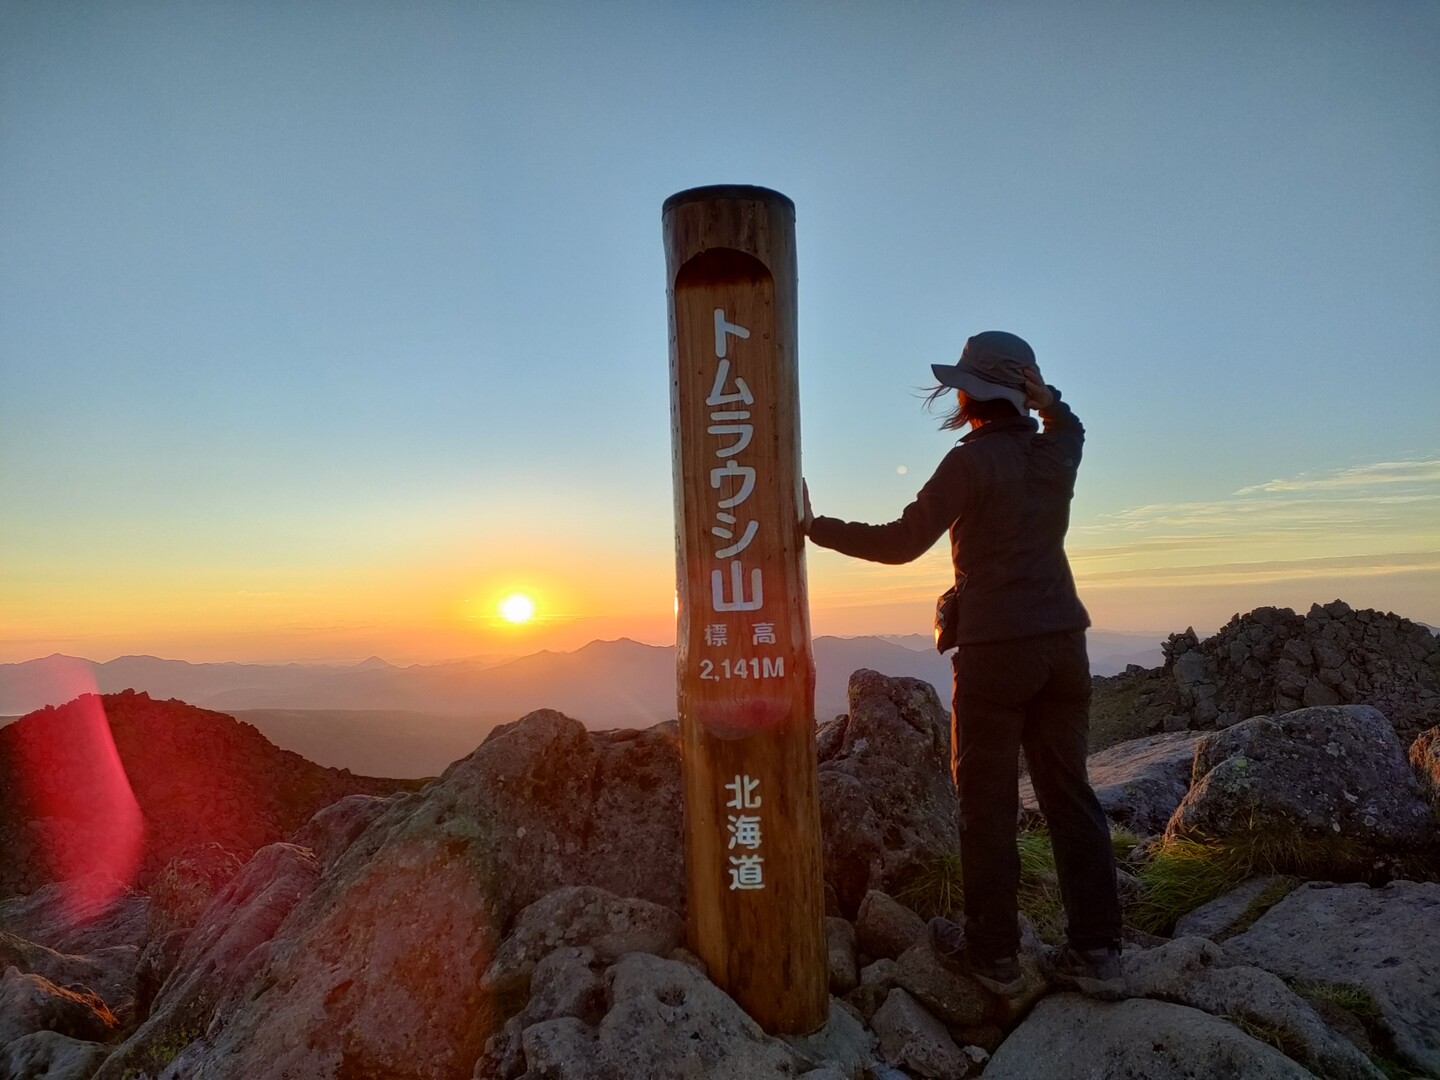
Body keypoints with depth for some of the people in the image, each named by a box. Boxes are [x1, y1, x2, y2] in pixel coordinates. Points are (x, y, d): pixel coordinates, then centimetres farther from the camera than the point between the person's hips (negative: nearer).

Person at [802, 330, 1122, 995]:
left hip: (995, 647, -6)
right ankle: (1095, 947, 16)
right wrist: (1042, 394, 20)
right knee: (1067, 790, 11)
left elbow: (900, 543, -12)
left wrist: (815, 527, -4)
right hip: (1063, 641, 7)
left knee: (987, 798, 3)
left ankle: (993, 953, 12)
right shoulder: (1056, 450, 8)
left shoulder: (971, 461, -10)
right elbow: (1066, 424, 35)